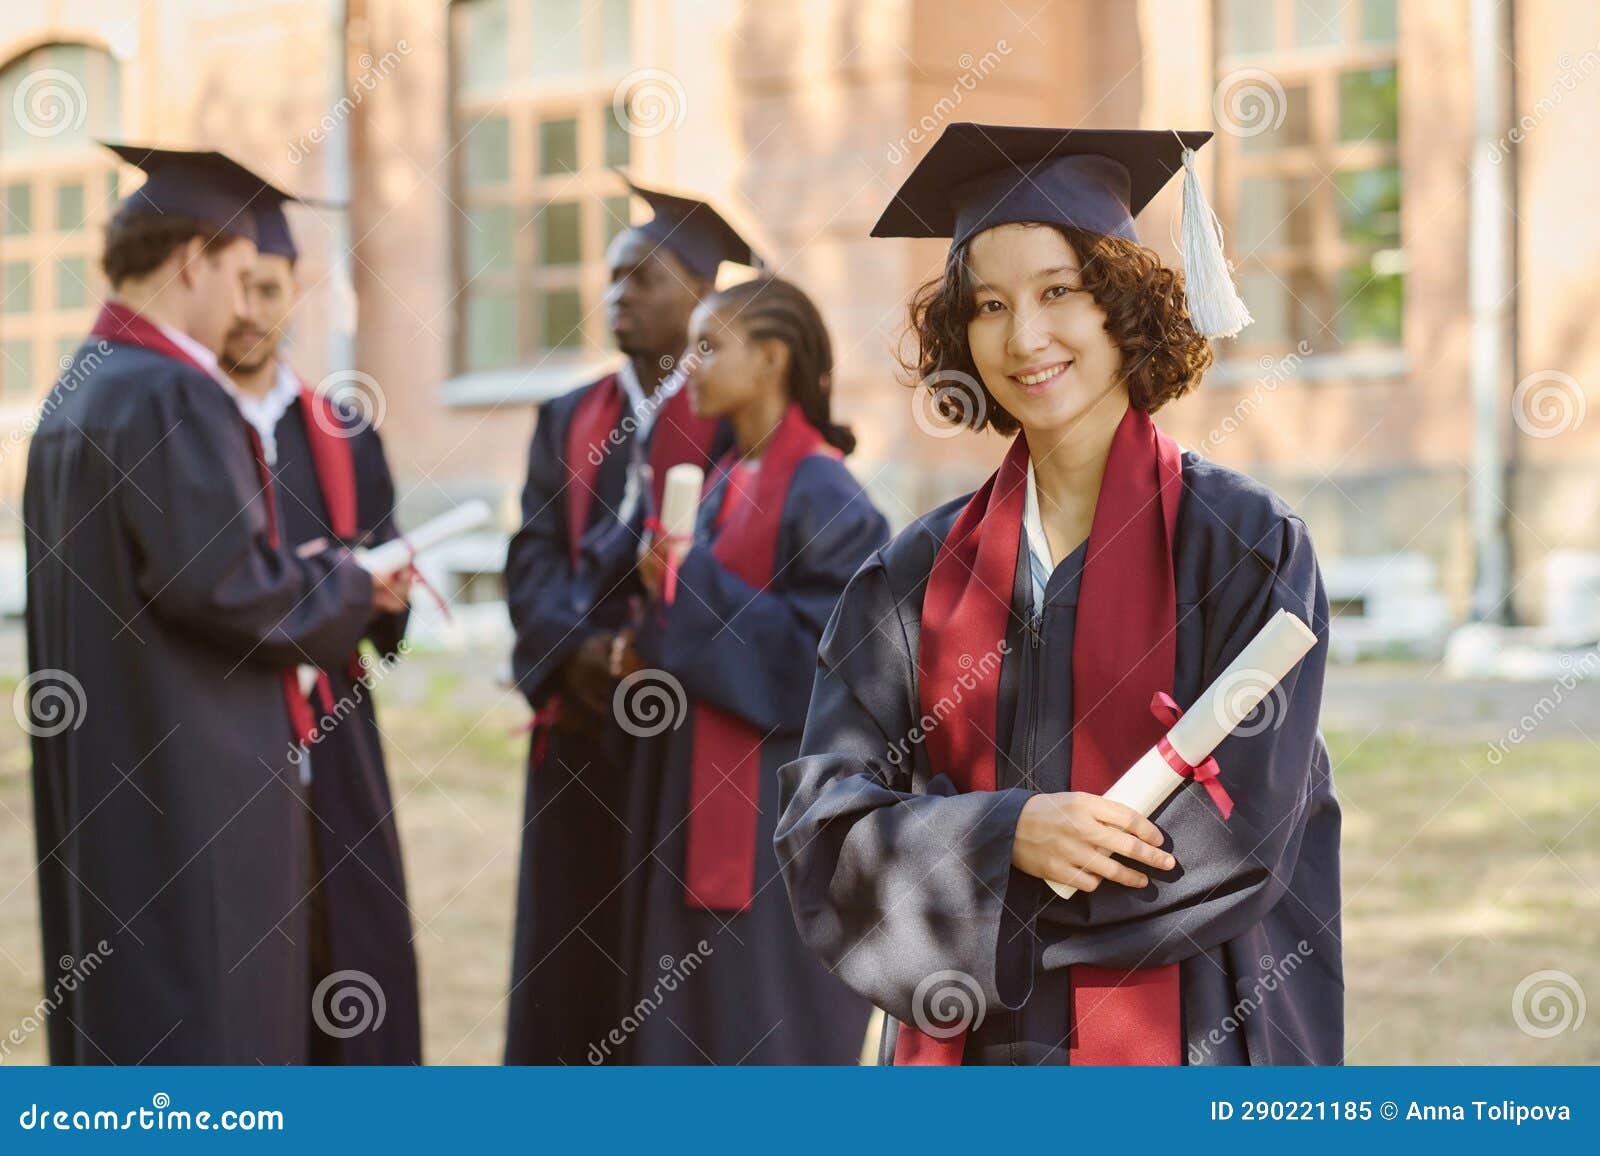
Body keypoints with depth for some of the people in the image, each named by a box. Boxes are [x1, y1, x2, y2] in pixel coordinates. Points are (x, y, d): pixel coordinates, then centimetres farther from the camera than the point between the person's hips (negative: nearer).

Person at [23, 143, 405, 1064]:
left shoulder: (75, 392, 13)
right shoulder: (171, 396, -17)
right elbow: (226, 581, -22)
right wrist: (351, 586, -5)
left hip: (107, 770, 10)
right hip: (195, 771, -10)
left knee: (117, 1011, 14)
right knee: (210, 1022, -3)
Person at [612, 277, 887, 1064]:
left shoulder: (821, 493, -14)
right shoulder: (726, 482, 13)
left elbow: (834, 652, -19)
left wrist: (691, 586, -18)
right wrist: (659, 643, 1)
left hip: (779, 813, -9)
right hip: (704, 798, 9)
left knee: (768, 1033, -1)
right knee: (694, 1023, 12)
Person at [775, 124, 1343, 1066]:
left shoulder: (1248, 544, -4)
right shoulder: (921, 569, 6)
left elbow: (1240, 829, -12)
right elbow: (825, 817, -2)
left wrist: (962, 891, -12)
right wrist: (1007, 835, -21)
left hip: (1180, 1054, -3)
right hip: (962, 1050, 3)